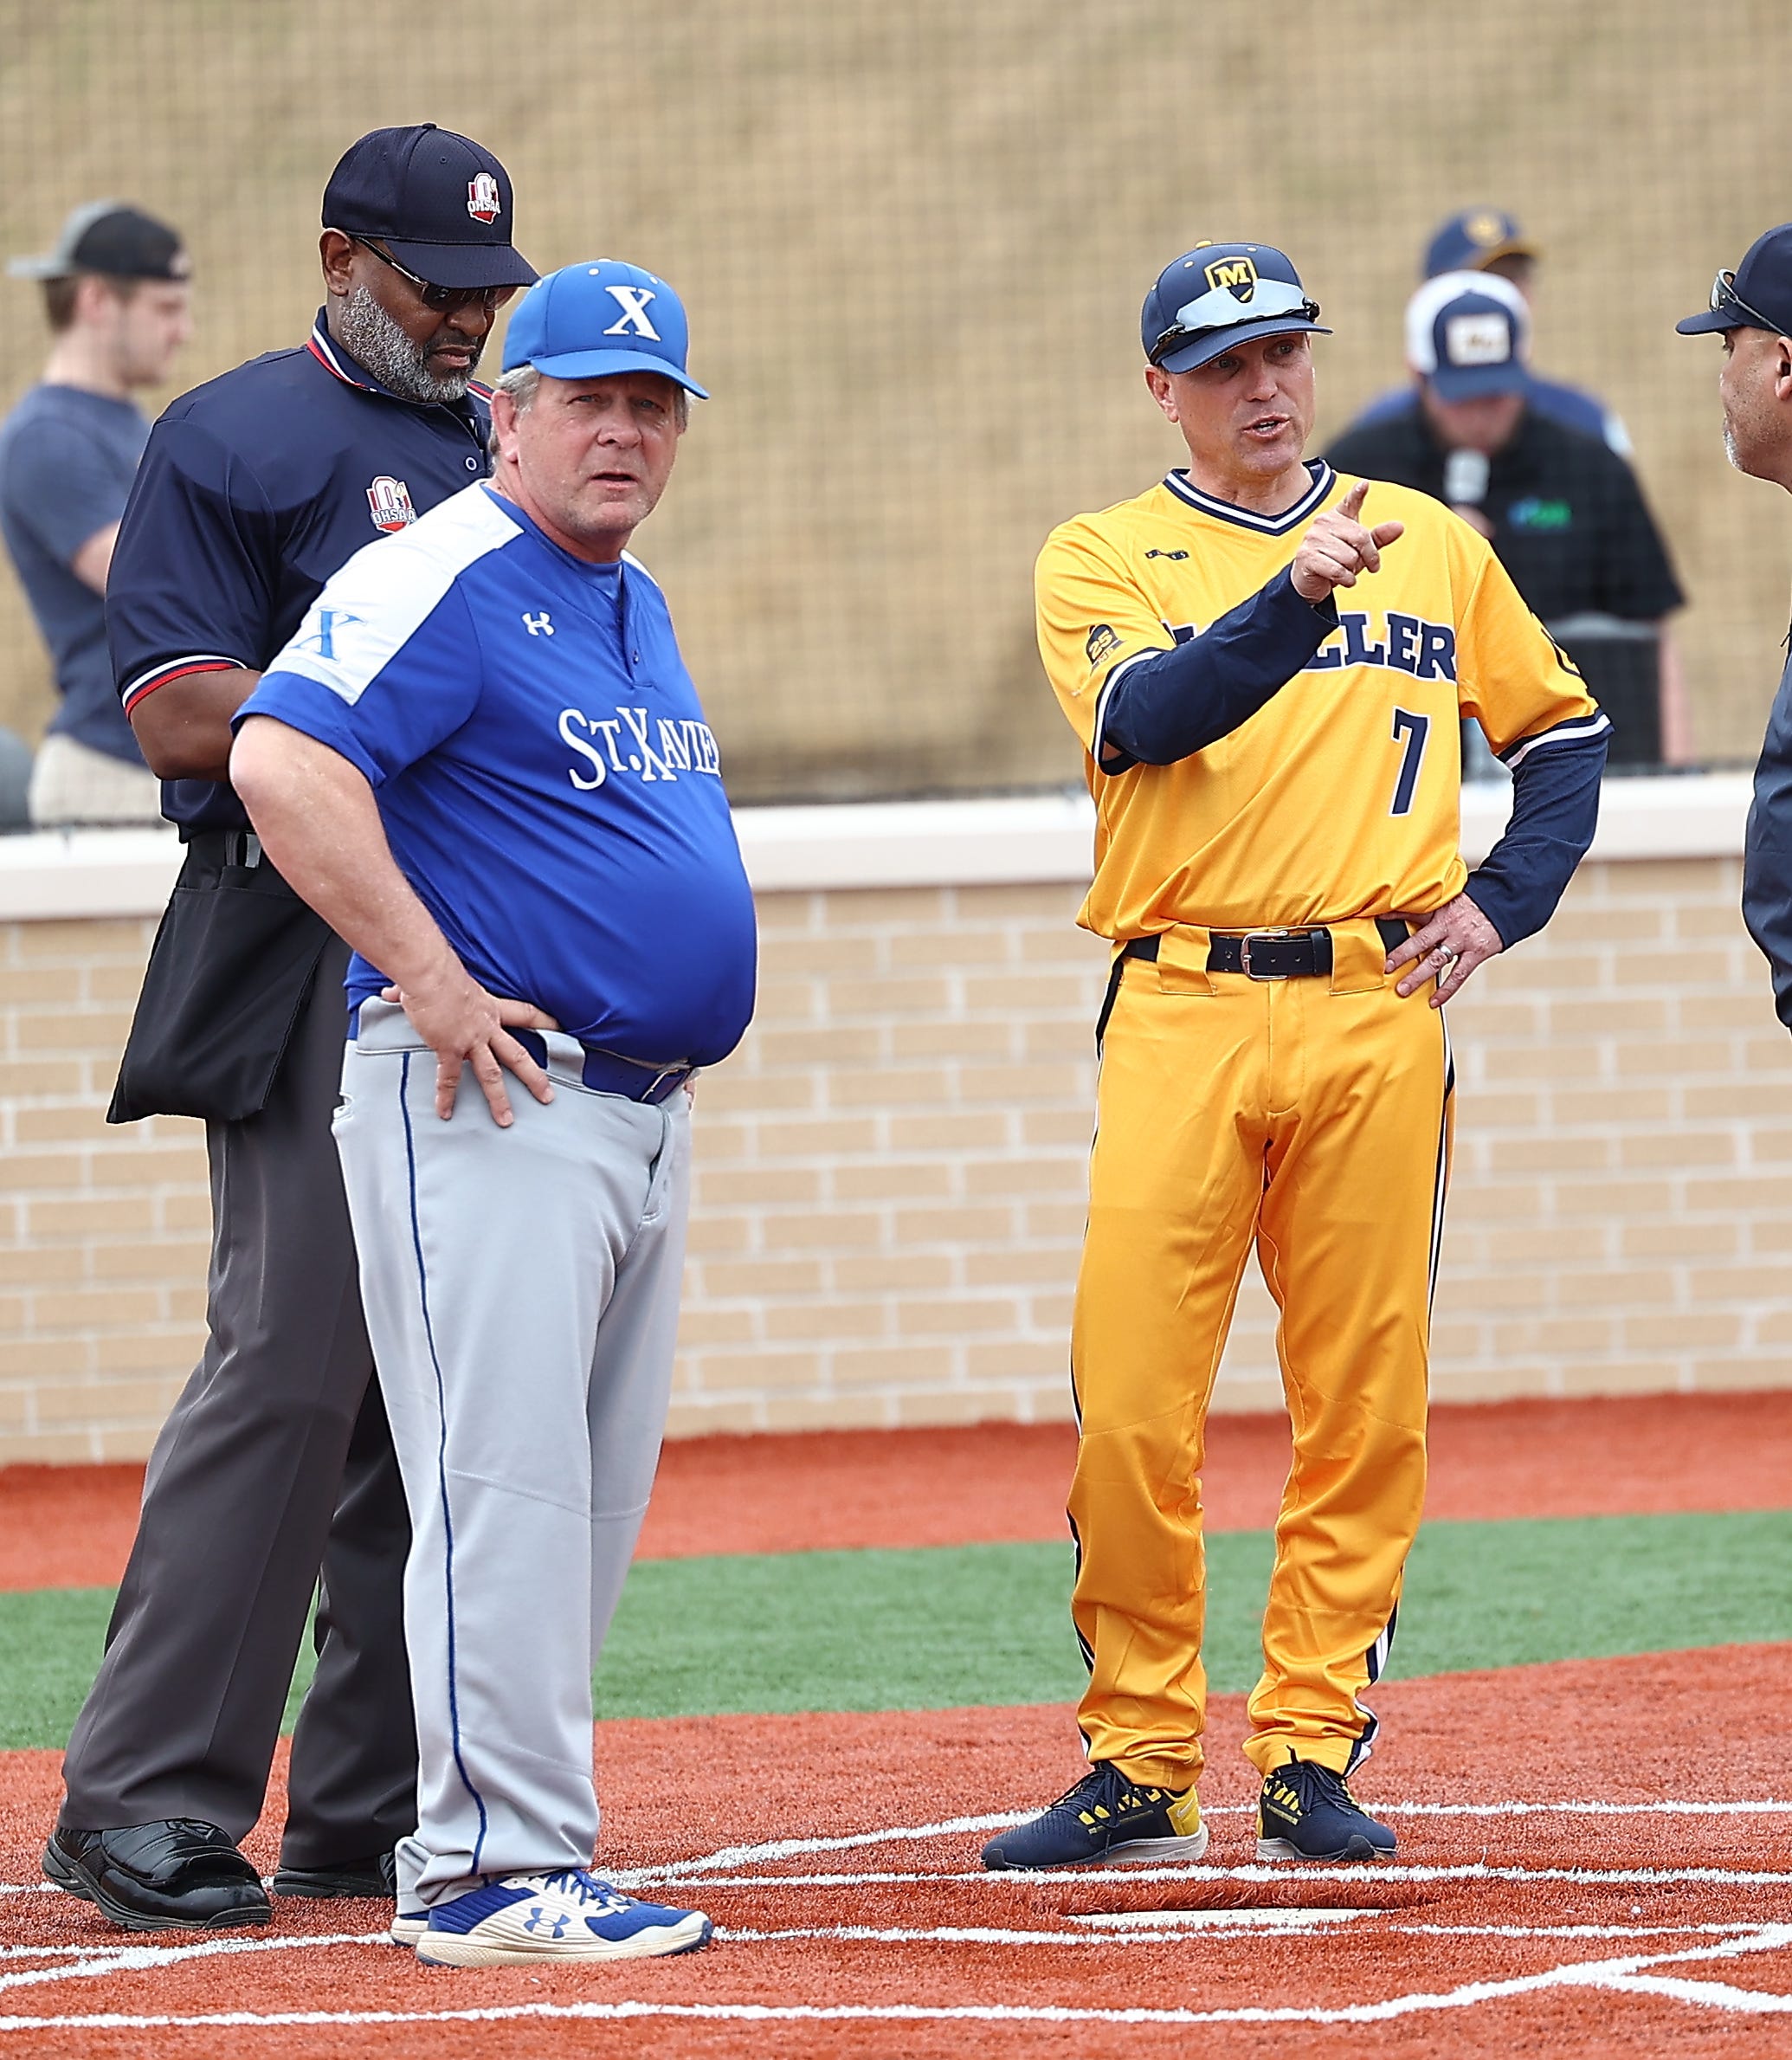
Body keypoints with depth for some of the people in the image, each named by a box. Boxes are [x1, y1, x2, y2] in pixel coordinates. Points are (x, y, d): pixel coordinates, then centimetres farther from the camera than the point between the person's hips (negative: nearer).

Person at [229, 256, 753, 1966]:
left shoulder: (633, 605, 18)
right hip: (488, 1104, -9)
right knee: (504, 1477, -12)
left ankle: (480, 1837, 17)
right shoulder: (447, 580, -10)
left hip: (645, 1105, 10)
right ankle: (496, 1872, -13)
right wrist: (433, 981, -23)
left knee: (593, 1497, 11)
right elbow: (279, 762, -23)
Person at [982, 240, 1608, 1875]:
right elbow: (1145, 718, -13)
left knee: (1363, 1402, 0)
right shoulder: (1103, 558, 6)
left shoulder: (1432, 545, 15)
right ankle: (1141, 1766, 3)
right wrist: (1298, 596, -27)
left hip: (1380, 1009, 2)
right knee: (1131, 1402, -7)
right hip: (1181, 1016, -2)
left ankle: (1311, 1751, 9)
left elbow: (1564, 733, 22)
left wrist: (1503, 902, 6)